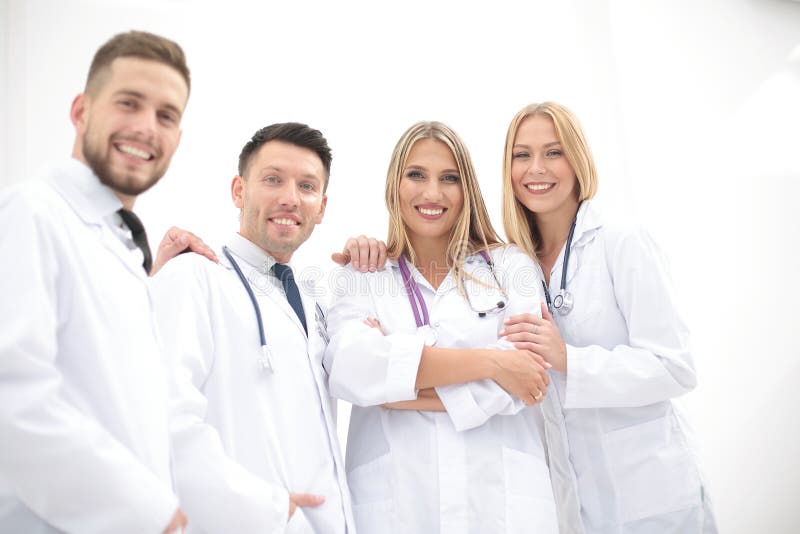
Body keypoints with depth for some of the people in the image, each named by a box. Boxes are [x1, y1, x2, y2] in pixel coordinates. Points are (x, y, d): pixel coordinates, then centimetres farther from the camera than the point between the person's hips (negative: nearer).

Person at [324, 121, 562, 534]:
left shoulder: (512, 267, 4)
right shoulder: (360, 279, 4)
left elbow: (520, 378, -9)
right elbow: (350, 368, -15)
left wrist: (401, 389, -11)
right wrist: (489, 361, -16)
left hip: (504, 497, 1)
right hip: (394, 500, 0)